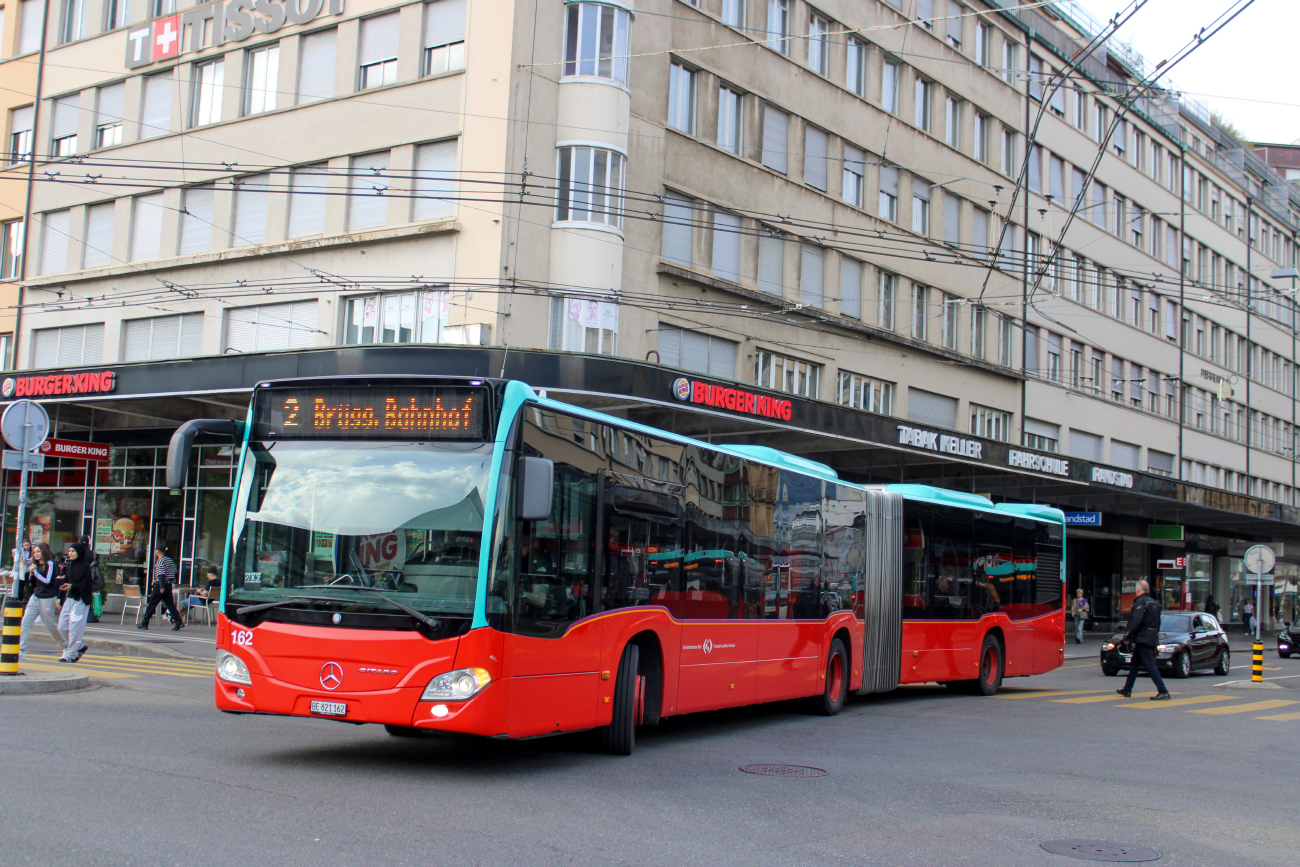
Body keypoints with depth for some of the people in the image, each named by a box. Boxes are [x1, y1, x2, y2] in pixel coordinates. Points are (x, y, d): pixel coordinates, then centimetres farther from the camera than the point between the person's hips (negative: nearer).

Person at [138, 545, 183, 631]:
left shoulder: (160, 561, -11)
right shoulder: (170, 560, 12)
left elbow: (161, 574, -19)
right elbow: (174, 572, 15)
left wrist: (162, 587, -22)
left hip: (160, 585, -7)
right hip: (169, 585, 7)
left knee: (152, 604, 1)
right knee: (170, 604, 5)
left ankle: (144, 623, 7)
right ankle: (178, 621, -8)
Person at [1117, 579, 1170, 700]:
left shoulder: (1141, 602, -13)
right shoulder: (1154, 602, 16)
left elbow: (1136, 621, -21)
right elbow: (1157, 623, 18)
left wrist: (1127, 636, -13)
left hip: (1143, 639, -10)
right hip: (1153, 639, 10)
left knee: (1150, 665, -10)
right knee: (1134, 663, 17)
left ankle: (1163, 692, -15)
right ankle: (1127, 690, 23)